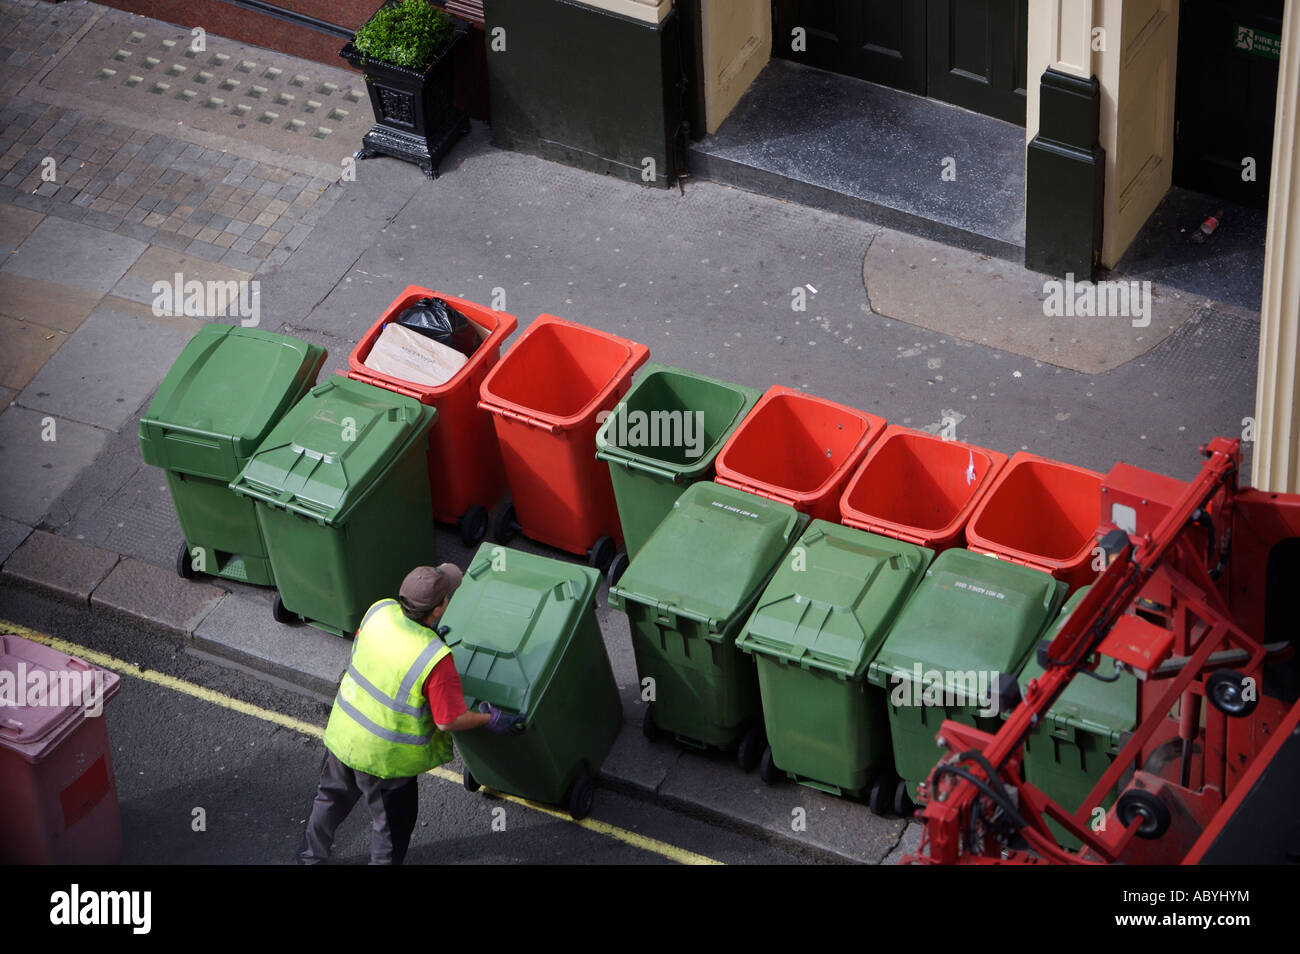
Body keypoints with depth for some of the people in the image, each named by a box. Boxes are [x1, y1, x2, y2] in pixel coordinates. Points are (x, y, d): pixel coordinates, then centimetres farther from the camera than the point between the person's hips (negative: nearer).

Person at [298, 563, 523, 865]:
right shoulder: (435, 660, -33)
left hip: (341, 734, 7)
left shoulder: (379, 611, -16)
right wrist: (490, 720, -6)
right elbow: (449, 721, -24)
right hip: (383, 756, -7)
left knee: (332, 797, 32)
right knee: (392, 821, 20)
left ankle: (311, 856, 53)